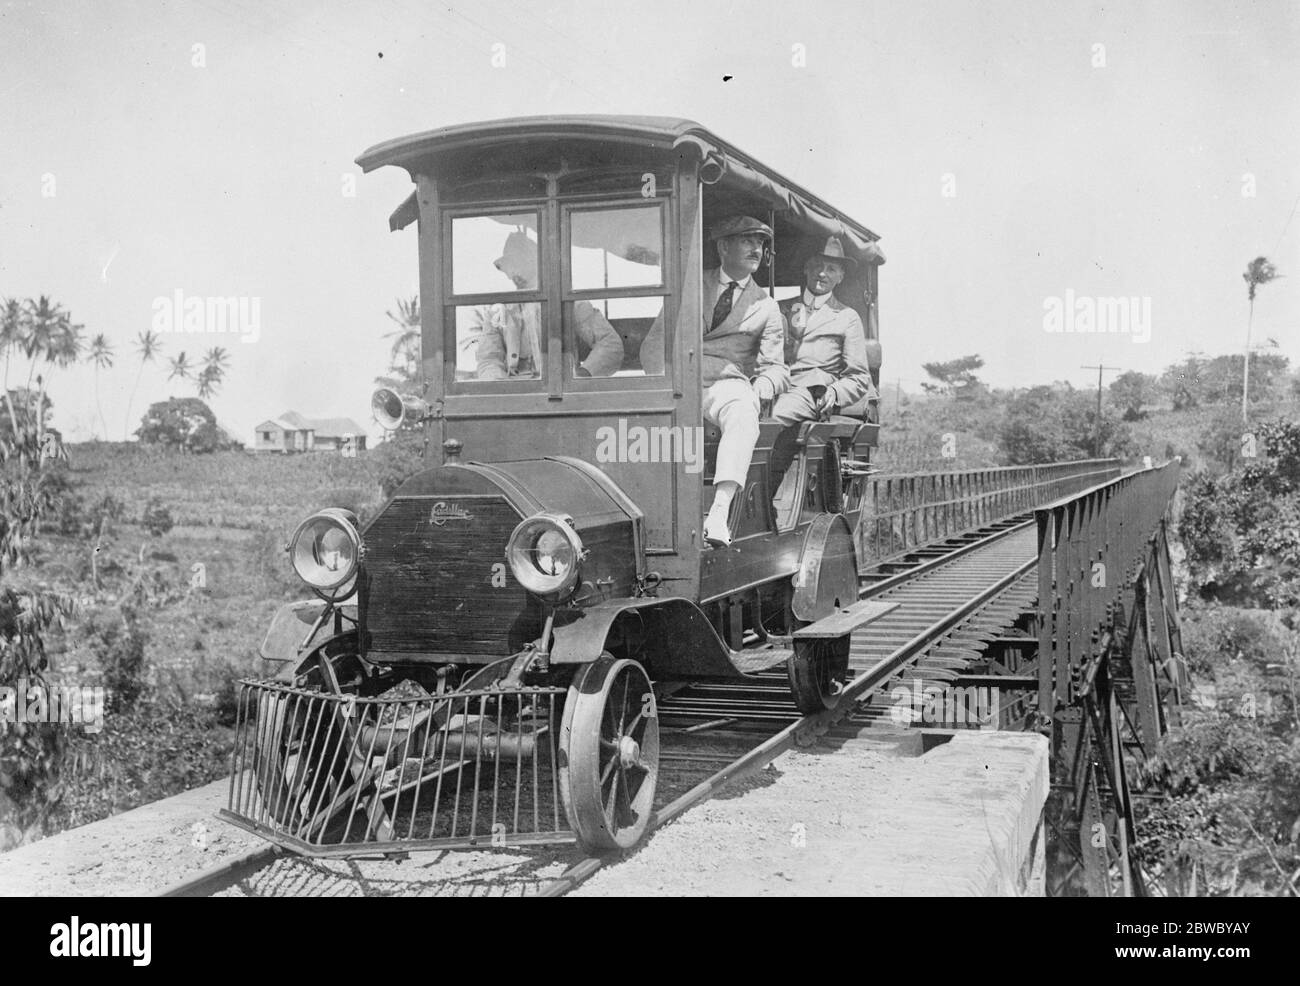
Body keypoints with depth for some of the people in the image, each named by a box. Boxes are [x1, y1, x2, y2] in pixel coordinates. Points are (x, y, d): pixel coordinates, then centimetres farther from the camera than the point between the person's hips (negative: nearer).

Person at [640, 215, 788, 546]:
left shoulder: (766, 308, 17)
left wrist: (755, 392, -12)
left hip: (727, 383, -1)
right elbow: (654, 342, 11)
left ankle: (719, 511, -49)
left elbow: (776, 370, 11)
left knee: (743, 418, -37)